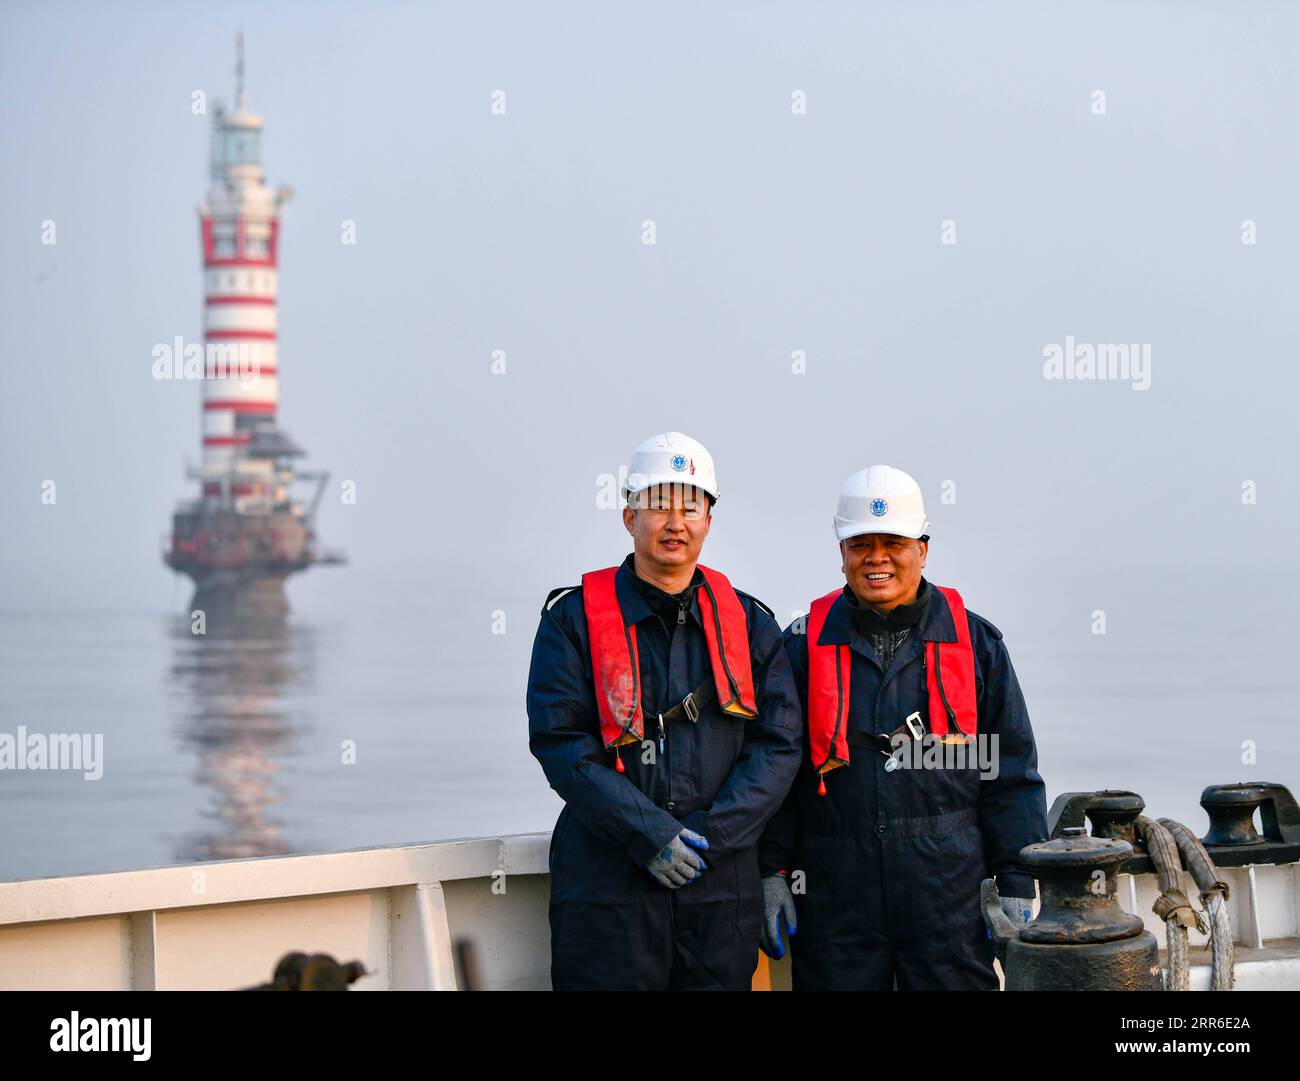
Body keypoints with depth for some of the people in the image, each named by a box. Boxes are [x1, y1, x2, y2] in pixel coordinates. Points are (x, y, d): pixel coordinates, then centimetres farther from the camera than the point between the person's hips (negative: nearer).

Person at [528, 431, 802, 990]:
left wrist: (710, 835, -10)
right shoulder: (575, 619, 2)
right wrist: (649, 834, -15)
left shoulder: (749, 624, 10)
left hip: (723, 884, 3)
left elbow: (778, 745, 4)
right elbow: (561, 744, -7)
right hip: (606, 884, -3)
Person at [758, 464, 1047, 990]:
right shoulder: (804, 645, 7)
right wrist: (771, 872, 2)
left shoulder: (975, 641, 7)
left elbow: (1013, 773, 7)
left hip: (950, 892, 0)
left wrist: (1015, 884, 2)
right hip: (834, 901, 0)